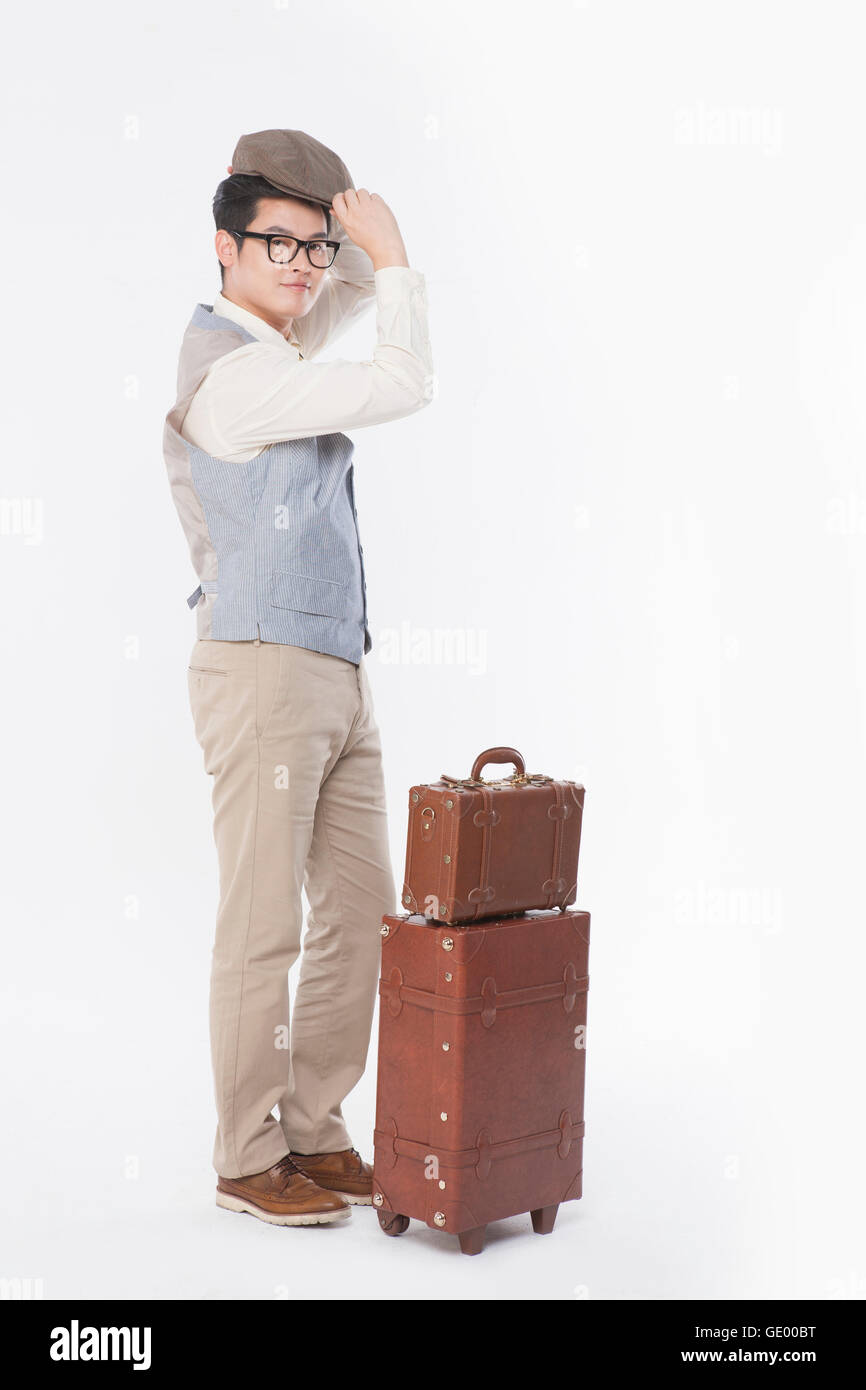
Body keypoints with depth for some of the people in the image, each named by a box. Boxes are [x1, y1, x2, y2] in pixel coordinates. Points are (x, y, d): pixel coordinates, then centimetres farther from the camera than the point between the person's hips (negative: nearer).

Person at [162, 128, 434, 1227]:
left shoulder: (274, 350, 16)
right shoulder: (232, 371, -12)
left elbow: (366, 290, 32)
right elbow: (404, 385, -15)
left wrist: (352, 235, 13)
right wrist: (390, 247, -4)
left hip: (336, 678, 10)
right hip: (264, 671, -10)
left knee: (361, 912, 10)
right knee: (263, 926, -4)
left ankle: (314, 1133, 19)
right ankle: (248, 1160, 7)